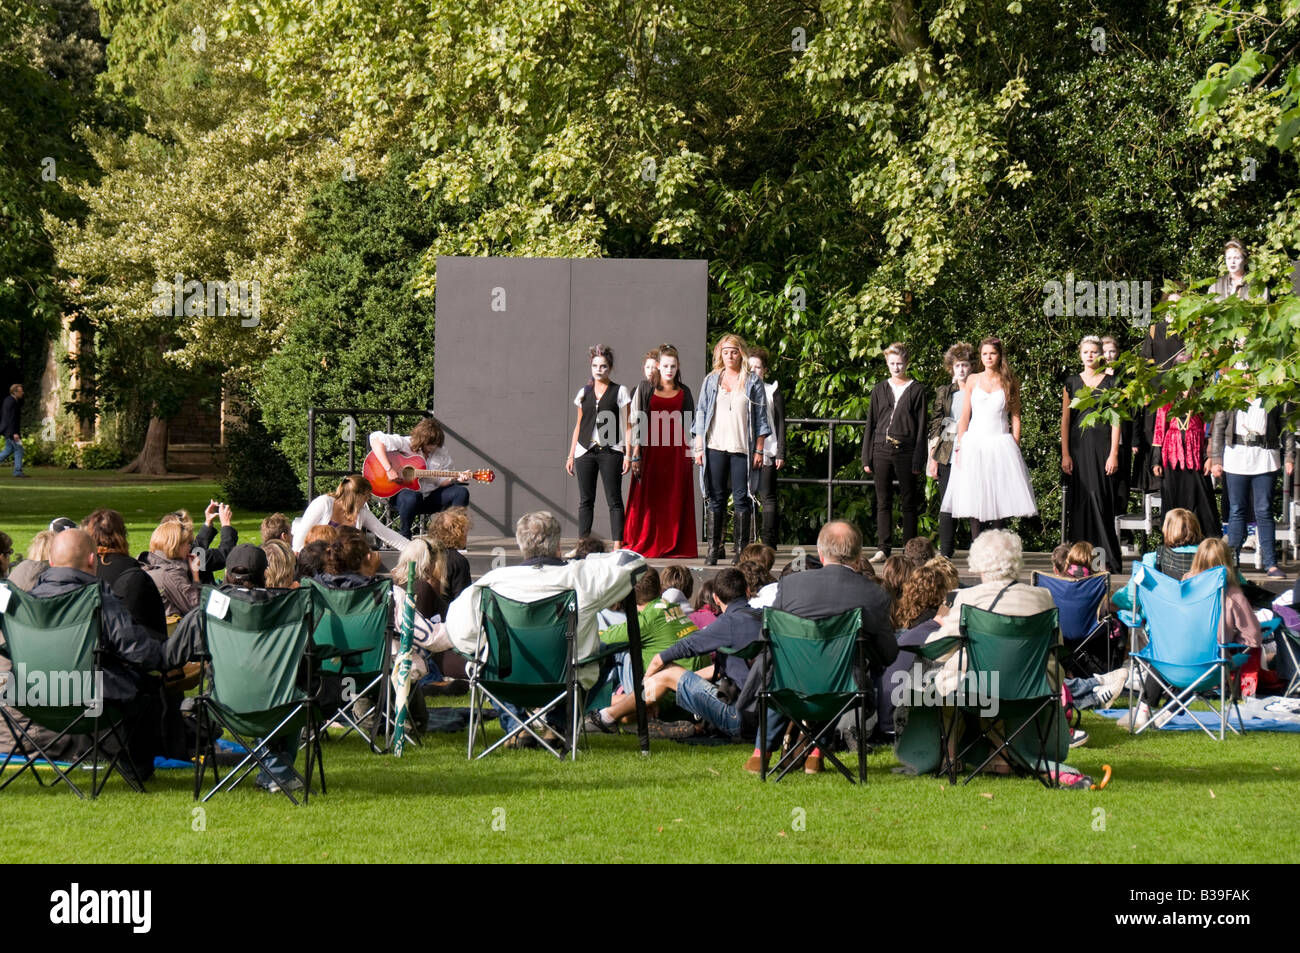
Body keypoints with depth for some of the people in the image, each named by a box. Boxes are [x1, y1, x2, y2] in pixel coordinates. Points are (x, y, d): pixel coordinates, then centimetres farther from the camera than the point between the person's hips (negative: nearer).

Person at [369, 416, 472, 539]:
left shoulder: (441, 453, 6)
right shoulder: (404, 444, -10)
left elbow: (442, 481, 9)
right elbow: (375, 438, -21)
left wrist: (455, 478, -15)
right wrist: (389, 469, -27)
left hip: (430, 496, 5)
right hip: (404, 491, -5)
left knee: (461, 492, -15)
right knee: (412, 498, -42)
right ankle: (404, 535, -15)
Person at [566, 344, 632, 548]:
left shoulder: (620, 392, 4)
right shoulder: (584, 392, 14)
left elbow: (626, 425, 1)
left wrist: (628, 454, -7)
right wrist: (571, 455, 14)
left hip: (610, 451, -3)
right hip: (585, 451, 4)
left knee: (614, 501, -5)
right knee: (585, 501, 4)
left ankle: (617, 546, -8)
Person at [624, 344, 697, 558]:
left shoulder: (684, 392, 12)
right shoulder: (645, 388, 5)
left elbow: (690, 425, 16)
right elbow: (636, 421, 1)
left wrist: (692, 451, 6)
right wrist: (635, 454, -7)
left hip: (676, 450, 2)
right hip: (651, 448, -2)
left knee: (675, 499, 0)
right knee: (648, 498, -4)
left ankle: (673, 546, 3)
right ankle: (644, 545, -1)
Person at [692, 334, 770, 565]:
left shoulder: (753, 382, 6)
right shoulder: (711, 381, 12)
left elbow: (761, 418, 6)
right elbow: (701, 414, 12)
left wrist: (759, 450, 0)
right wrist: (699, 447, 5)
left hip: (742, 449, -2)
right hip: (715, 448, 2)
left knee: (741, 498, -2)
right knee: (716, 499, 2)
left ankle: (741, 550, 2)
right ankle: (714, 548, 4)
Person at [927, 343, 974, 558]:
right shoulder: (944, 393, 14)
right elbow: (935, 423, 13)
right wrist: (933, 455, 6)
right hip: (948, 456, 2)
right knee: (947, 506, 1)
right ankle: (945, 553, 3)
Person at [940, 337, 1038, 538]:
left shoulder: (1010, 382, 7)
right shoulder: (973, 380, 9)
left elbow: (1015, 417, 6)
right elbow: (965, 416, 9)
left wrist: (1015, 447, -2)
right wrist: (960, 446, 1)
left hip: (1000, 444, -1)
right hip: (974, 443, 1)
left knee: (999, 497, -4)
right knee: (974, 496, -4)